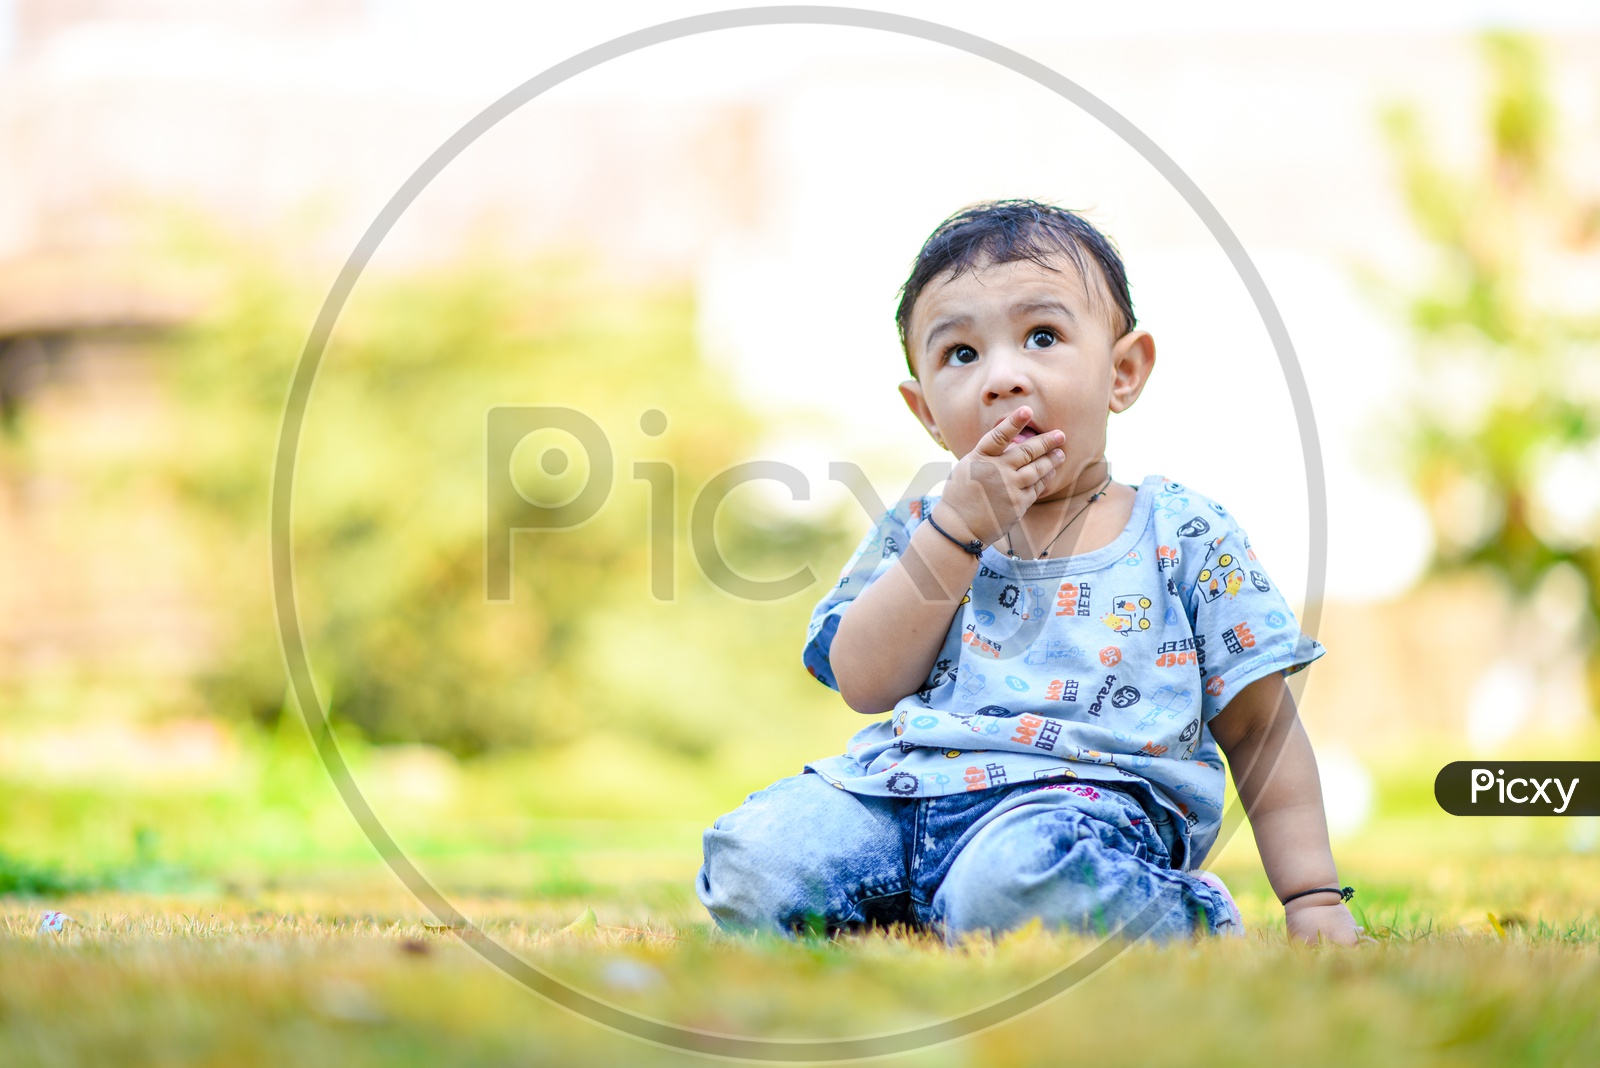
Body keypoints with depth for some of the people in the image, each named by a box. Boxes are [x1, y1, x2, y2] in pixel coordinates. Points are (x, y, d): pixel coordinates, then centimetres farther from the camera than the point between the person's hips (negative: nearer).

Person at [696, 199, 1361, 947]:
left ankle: (1193, 918, -10)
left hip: (1083, 795, -4)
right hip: (901, 794, 4)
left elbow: (1259, 731, 11)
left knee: (1018, 874, -39)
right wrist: (958, 529, -5)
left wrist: (1313, 897, 3)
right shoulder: (916, 531, 17)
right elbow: (864, 685, 1)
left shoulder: (1185, 539, 10)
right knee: (748, 855, -21)